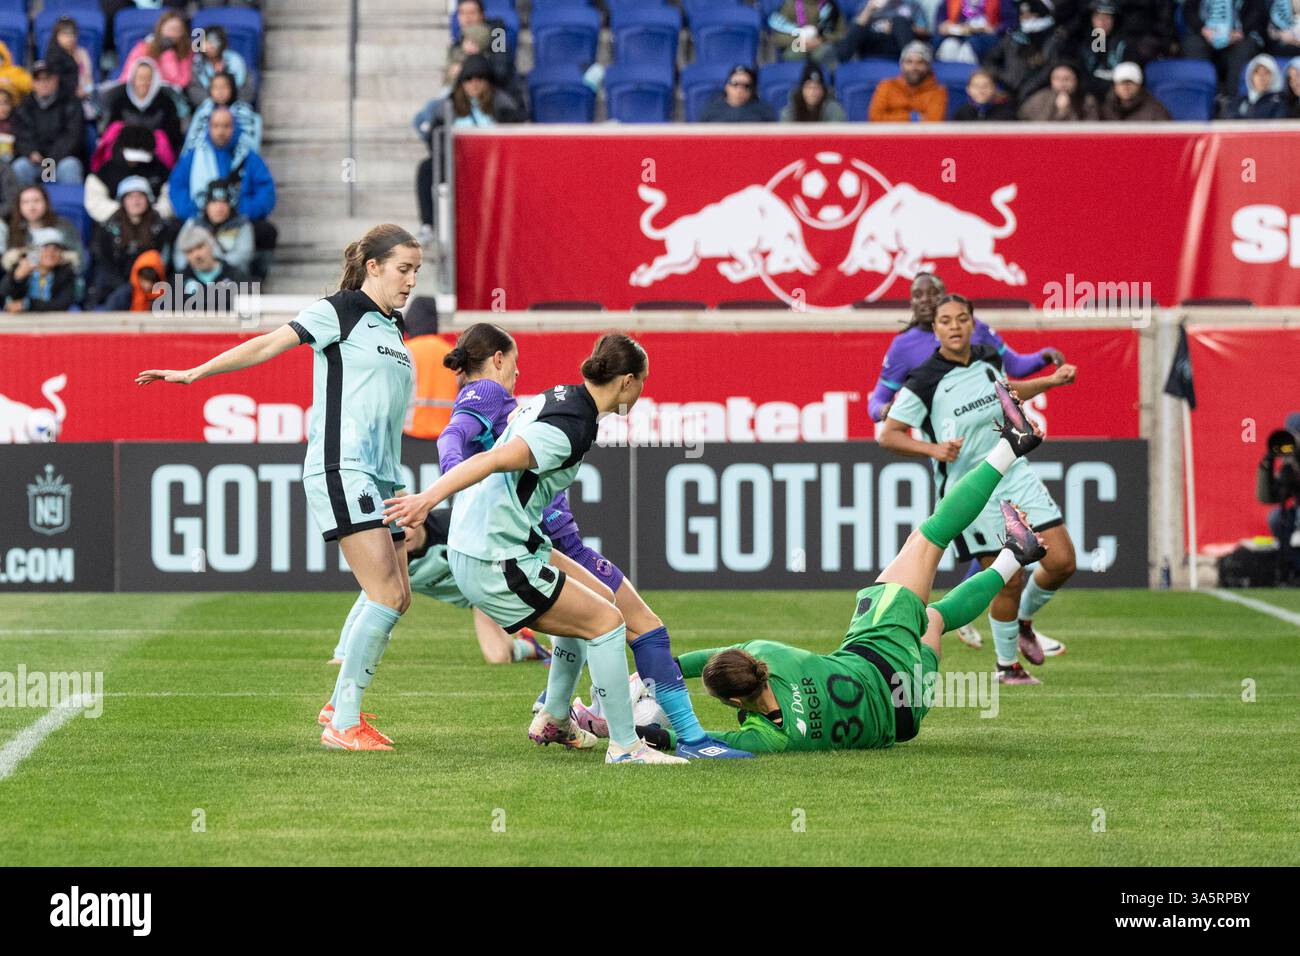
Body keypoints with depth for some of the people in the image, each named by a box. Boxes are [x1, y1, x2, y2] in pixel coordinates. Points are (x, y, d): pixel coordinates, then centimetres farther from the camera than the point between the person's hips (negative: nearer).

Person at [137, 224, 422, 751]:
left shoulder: (391, 327, 18)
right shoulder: (341, 311, -6)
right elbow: (268, 345, -7)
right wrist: (196, 372, -11)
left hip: (381, 476, 9)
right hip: (341, 470, -9)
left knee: (395, 598, 6)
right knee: (387, 595, -16)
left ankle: (341, 705, 19)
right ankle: (343, 725, -12)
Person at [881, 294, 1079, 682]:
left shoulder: (988, 360, 4)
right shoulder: (925, 381, -15)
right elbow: (888, 435, -12)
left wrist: (1051, 381, 19)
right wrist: (932, 449, -26)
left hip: (1015, 475, 6)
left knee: (1062, 561, -2)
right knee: (1010, 579, -7)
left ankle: (1023, 621, 27)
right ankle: (1007, 665, 16)